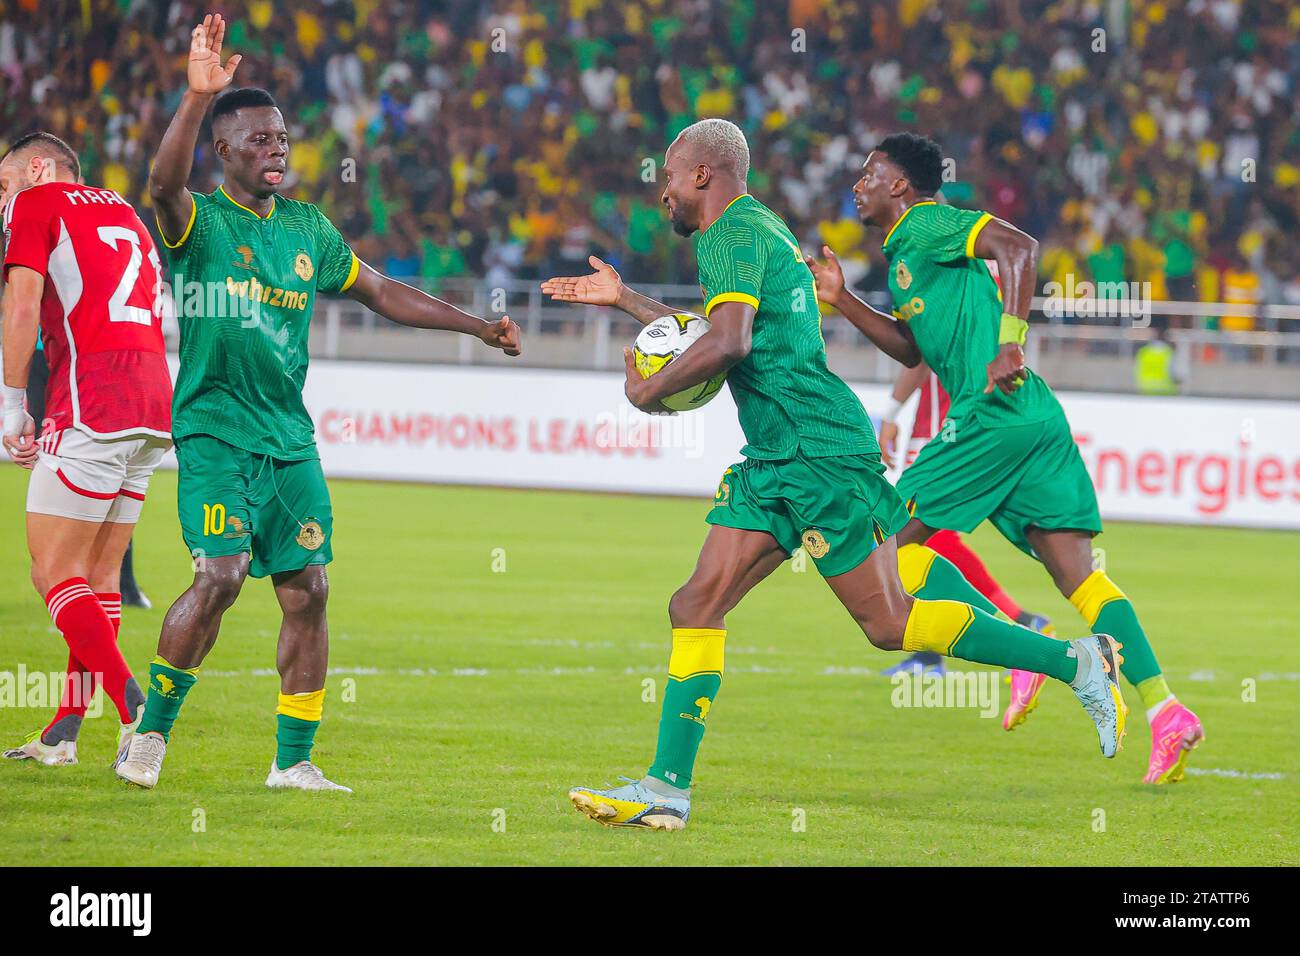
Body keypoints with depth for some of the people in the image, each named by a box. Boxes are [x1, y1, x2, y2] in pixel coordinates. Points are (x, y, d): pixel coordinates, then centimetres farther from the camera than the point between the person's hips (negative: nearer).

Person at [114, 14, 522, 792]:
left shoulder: (307, 228, 12)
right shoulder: (201, 221, -6)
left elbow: (381, 292, 24)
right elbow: (165, 183, -29)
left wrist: (476, 325, 21)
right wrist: (198, 98, -43)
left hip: (289, 437, 6)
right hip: (215, 430, -6)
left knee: (308, 590, 2)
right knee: (221, 576, -20)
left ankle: (293, 760, 13)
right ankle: (152, 731, -3)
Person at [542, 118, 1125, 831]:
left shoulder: (732, 234, -10)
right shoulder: (758, 229, 21)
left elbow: (729, 344, -26)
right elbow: (715, 340, 36)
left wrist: (647, 393, -13)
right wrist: (623, 300, 37)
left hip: (820, 451, -10)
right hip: (774, 463, 10)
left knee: (888, 623, -6)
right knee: (696, 606, 3)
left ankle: (1078, 662, 1)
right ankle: (667, 790, 0)